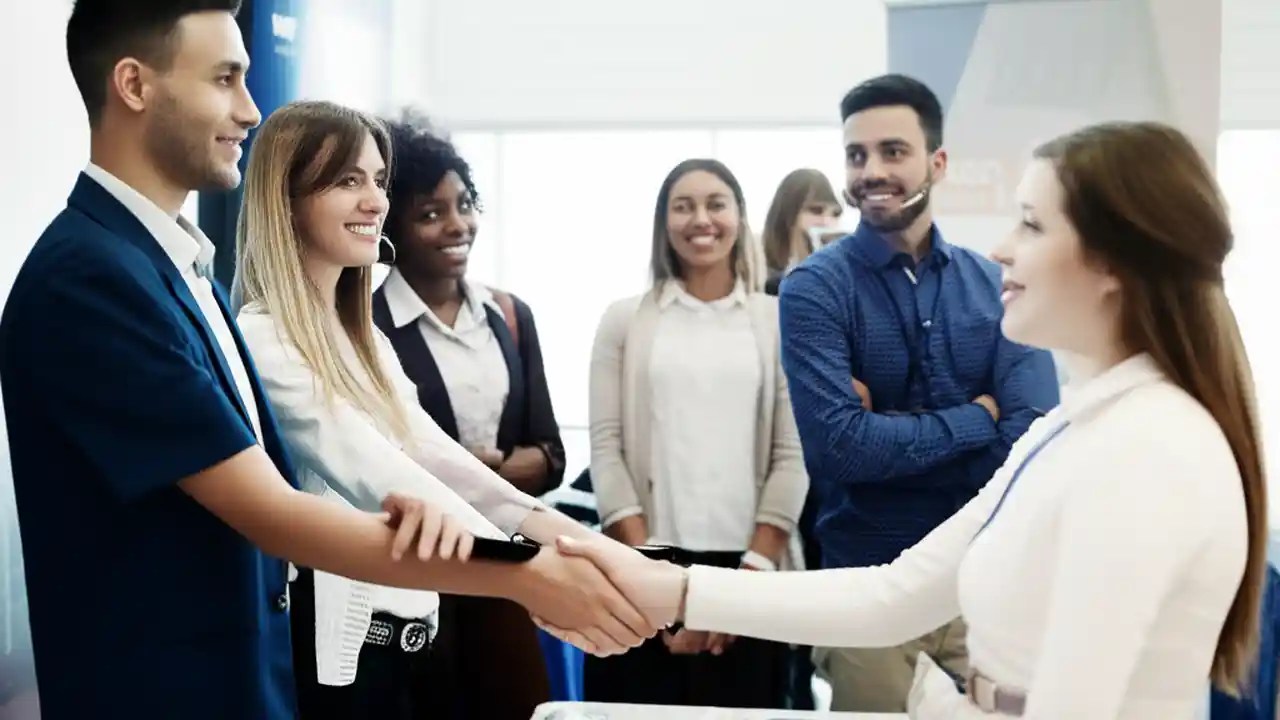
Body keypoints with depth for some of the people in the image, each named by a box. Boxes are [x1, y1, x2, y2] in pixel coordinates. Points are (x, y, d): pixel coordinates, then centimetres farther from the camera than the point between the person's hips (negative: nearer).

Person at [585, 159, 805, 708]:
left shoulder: (777, 320, 7)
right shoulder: (625, 320, 7)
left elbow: (793, 453, 1)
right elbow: (606, 447, 1)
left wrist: (753, 571, -9)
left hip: (749, 566, 0)